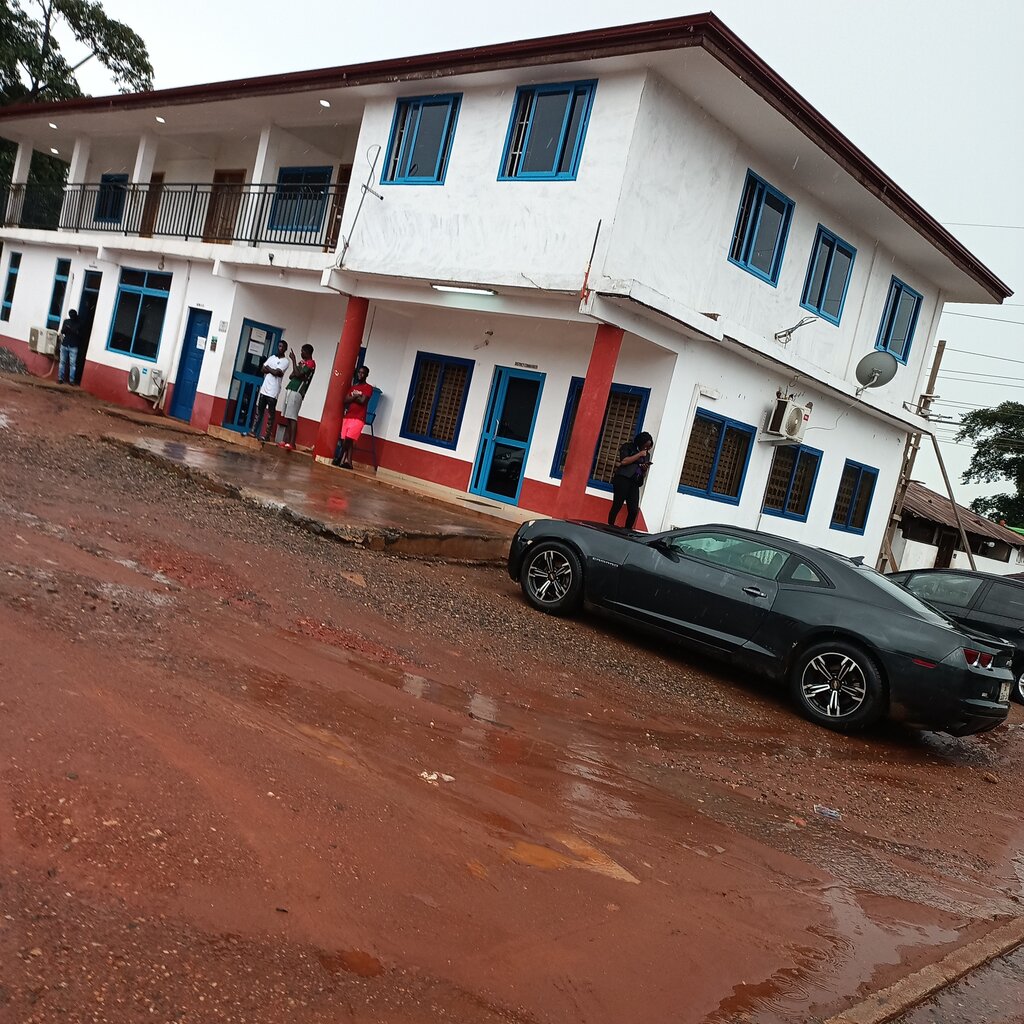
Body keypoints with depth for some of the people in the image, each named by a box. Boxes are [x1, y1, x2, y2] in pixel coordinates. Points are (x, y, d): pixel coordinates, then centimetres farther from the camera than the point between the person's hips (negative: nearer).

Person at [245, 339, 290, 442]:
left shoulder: (285, 361, -4)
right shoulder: (272, 357, 15)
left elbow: (276, 372, -15)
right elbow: (263, 369, 7)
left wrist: (268, 368, 1)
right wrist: (273, 371, -7)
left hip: (273, 392, -6)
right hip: (264, 388, 6)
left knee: (270, 414, -3)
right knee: (258, 411, 9)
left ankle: (267, 435, -1)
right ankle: (252, 430, 13)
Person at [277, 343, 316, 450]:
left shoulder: (311, 364, -7)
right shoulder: (302, 362, 23)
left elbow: (298, 374, -17)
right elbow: (292, 376, 23)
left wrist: (293, 360, -11)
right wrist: (295, 374, 1)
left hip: (297, 392, -10)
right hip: (290, 389, 10)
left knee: (292, 417, -14)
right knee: (287, 417, 7)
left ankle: (292, 443, -17)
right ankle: (286, 440, 9)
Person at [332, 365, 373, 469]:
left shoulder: (368, 388, 1)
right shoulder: (353, 387, 20)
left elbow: (362, 401, -12)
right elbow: (346, 400, 8)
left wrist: (352, 398, 1)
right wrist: (356, 397, -6)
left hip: (358, 418, -6)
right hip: (347, 416, 6)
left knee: (349, 439, -17)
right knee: (344, 439, -2)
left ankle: (343, 458, -3)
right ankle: (347, 461, 0)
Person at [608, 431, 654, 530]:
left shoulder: (647, 454, 20)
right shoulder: (628, 447, 5)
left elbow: (644, 475, 23)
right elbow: (624, 461, -12)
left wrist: (645, 469, 0)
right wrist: (639, 454, -8)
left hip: (635, 484, 5)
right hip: (623, 479, -5)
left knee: (634, 510, -6)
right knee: (617, 506, -9)